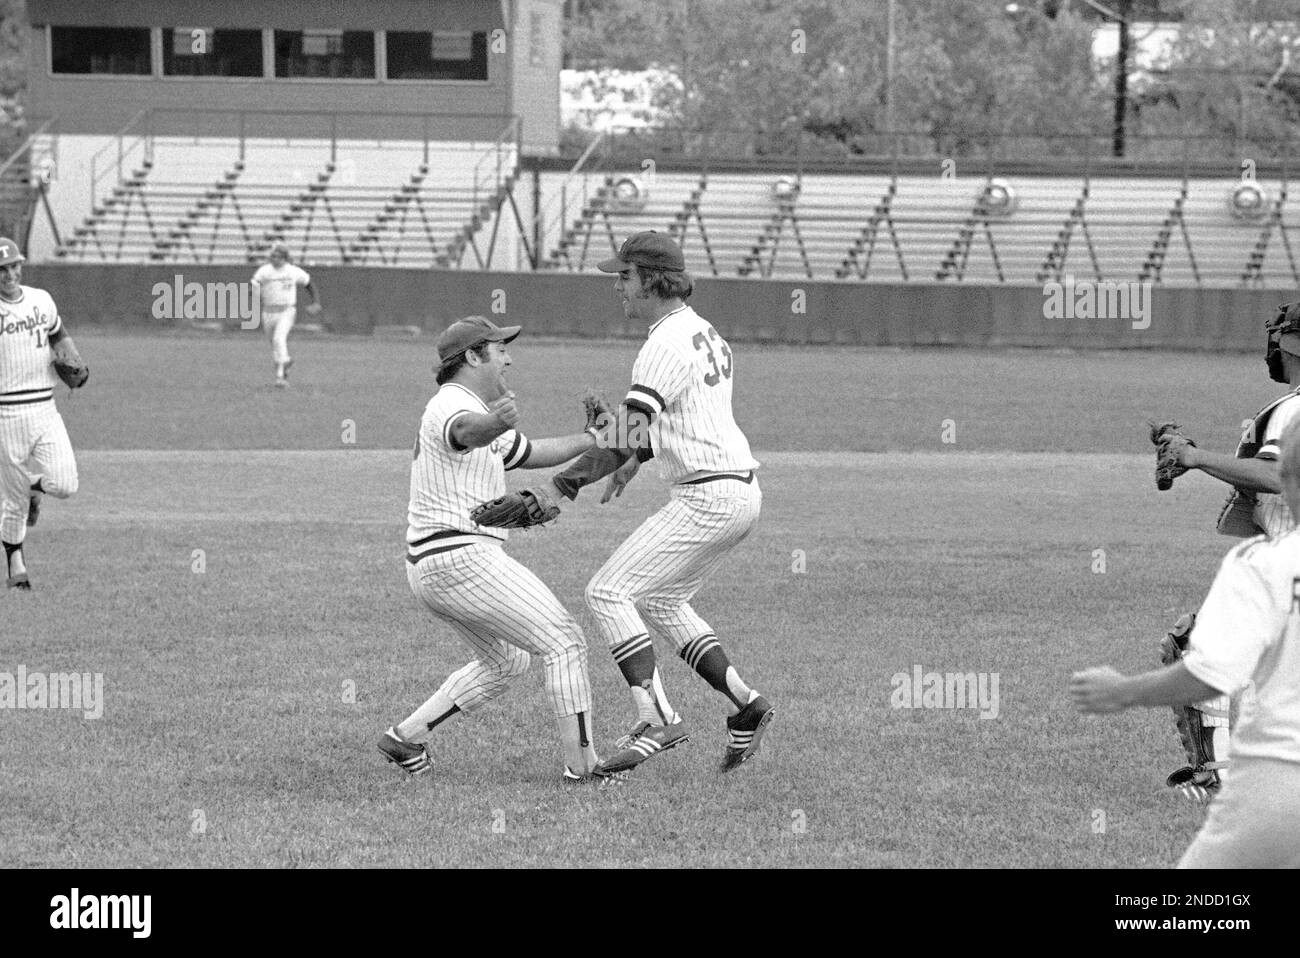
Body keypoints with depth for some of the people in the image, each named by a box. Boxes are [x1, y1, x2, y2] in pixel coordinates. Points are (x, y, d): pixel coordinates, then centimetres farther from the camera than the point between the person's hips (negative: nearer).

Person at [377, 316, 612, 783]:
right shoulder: (452, 405, -15)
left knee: (507, 660, 25)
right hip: (462, 558, -11)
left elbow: (531, 453, 32)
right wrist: (498, 423, -63)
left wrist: (592, 436, 28)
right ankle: (581, 764, -9)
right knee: (564, 643, -7)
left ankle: (407, 736, 20)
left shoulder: (482, 411, 19)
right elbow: (468, 432, -41)